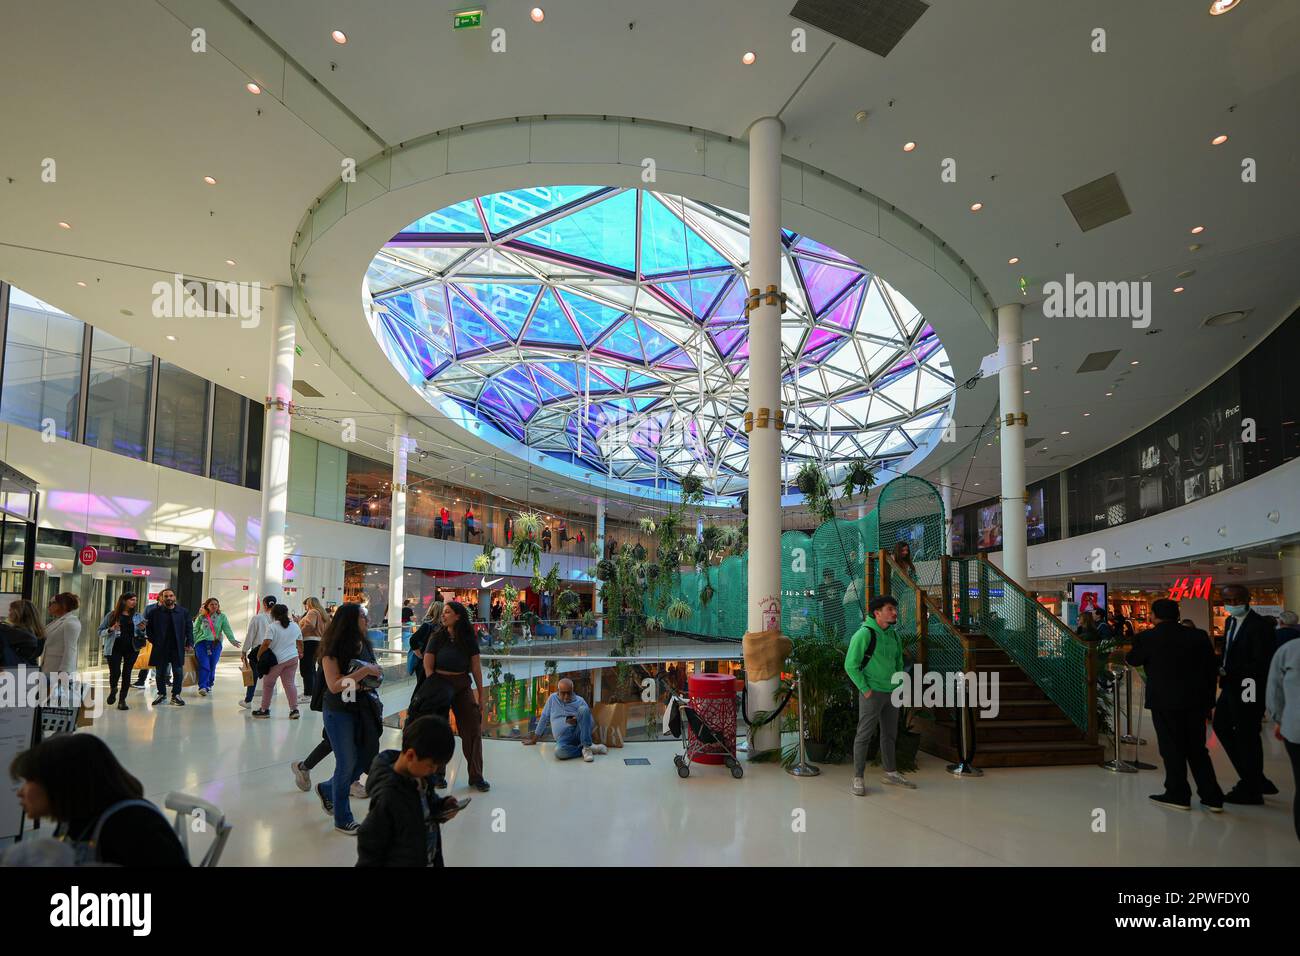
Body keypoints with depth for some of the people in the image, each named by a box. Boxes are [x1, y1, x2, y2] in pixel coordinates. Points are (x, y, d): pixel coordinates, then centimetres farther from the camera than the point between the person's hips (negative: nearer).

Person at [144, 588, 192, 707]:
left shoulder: (183, 612, 3)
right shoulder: (154, 612, 0)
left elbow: (189, 628, 6)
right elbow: (147, 627, 8)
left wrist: (189, 642, -2)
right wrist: (153, 640, 0)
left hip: (177, 648, 0)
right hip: (160, 648, 0)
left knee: (178, 672, -1)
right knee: (160, 673, 9)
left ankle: (176, 695, 10)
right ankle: (161, 694, 24)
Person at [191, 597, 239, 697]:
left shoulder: (221, 617, 7)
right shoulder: (201, 617, 8)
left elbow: (227, 629, -3)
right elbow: (195, 631, 10)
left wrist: (232, 640, -16)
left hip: (216, 644, 1)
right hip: (202, 643, -1)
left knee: (212, 666, 4)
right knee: (204, 666, -12)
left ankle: (208, 685, 23)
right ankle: (202, 687, -13)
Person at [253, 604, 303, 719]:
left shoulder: (272, 627, -10)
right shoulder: (295, 626, 8)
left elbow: (266, 643, -19)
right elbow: (300, 642, 20)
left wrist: (259, 655, -6)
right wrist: (300, 652, 36)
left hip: (276, 660, -5)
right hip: (292, 658, 5)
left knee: (268, 684, 11)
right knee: (290, 683, 8)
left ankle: (264, 710, 18)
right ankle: (294, 709, 1)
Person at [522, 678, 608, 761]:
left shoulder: (580, 701, 7)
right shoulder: (552, 699, 13)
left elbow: (590, 722, 5)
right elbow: (544, 719, 18)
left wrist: (578, 720, -16)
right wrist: (534, 739, 20)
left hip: (579, 732, 0)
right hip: (563, 738, 0)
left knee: (583, 709, -28)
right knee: (559, 751, -37)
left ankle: (587, 747, -27)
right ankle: (592, 748, -18)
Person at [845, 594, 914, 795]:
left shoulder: (893, 635, 9)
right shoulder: (864, 634, -14)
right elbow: (851, 664, -15)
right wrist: (865, 689, -15)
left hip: (891, 693, 7)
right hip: (872, 693, -7)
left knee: (889, 734, 17)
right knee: (864, 735, -2)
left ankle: (890, 773, 30)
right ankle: (858, 779, 4)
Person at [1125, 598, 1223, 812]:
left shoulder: (1146, 638, -9)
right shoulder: (1199, 636, 1)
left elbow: (1133, 661, 7)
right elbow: (1213, 670, 5)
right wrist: (1208, 700, 14)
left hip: (1165, 701, -4)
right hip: (1197, 701, 4)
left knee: (1172, 749, 6)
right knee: (1197, 749, 15)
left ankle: (1178, 795, 11)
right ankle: (1212, 797, 17)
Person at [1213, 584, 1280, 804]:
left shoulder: (1259, 626, -18)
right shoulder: (1230, 622, 11)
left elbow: (1261, 664, -22)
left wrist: (1228, 672, -24)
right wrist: (1222, 669, 3)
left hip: (1248, 691, -10)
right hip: (1232, 687, 10)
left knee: (1247, 736, 1)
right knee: (1221, 725, 17)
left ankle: (1251, 790, 16)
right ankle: (1255, 779, 29)